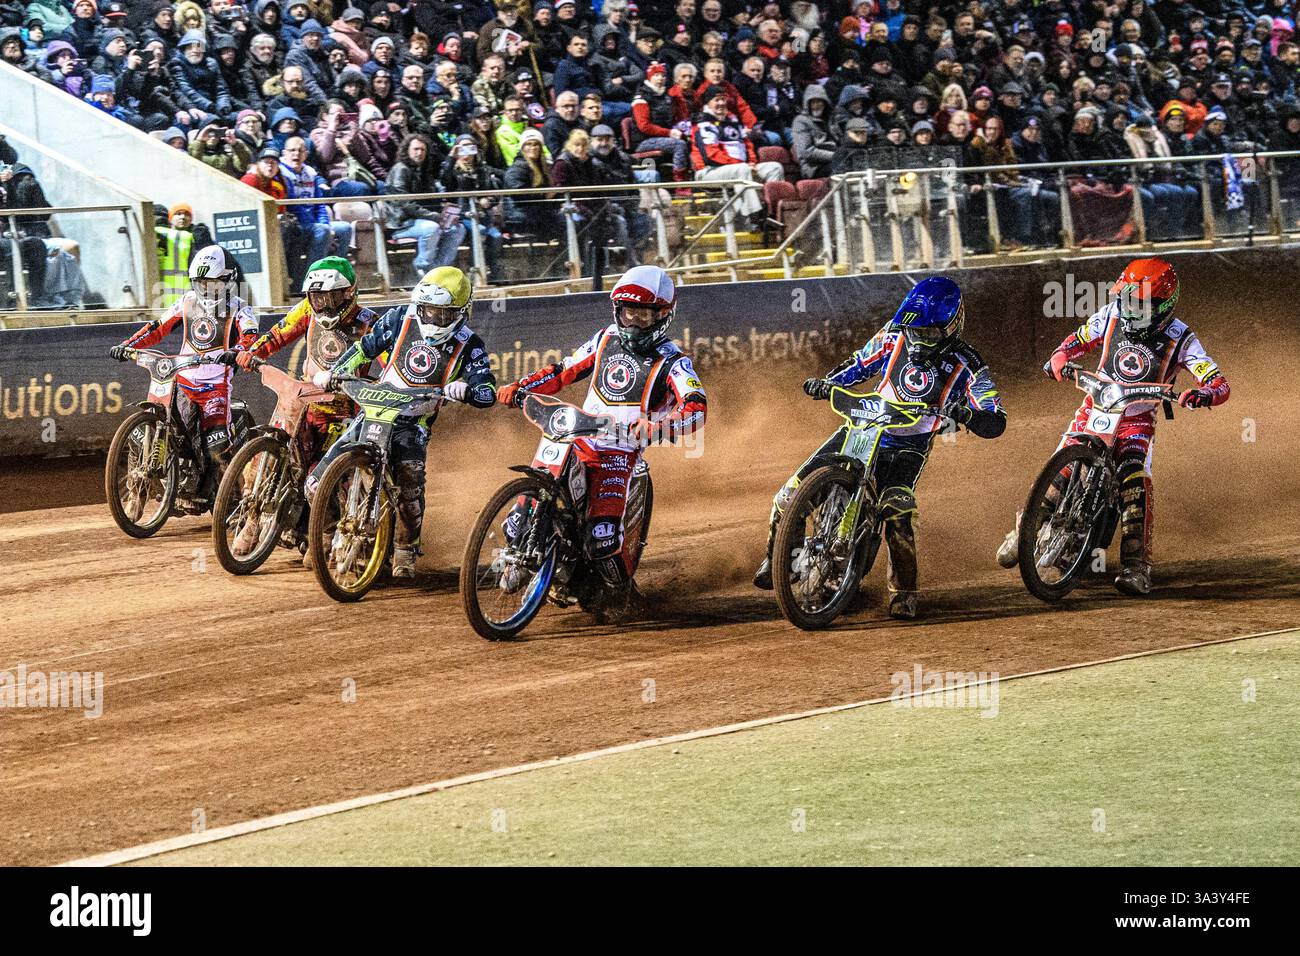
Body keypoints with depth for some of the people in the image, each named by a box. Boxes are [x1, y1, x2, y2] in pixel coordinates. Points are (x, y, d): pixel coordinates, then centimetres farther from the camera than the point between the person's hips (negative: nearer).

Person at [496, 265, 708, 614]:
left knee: (601, 536, -22)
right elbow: (564, 371, 19)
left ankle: (622, 586, 7)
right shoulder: (606, 339, 12)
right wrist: (519, 388, 3)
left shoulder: (671, 362, -6)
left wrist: (659, 427, -41)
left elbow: (696, 409, -21)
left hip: (620, 452, -5)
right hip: (575, 441, 5)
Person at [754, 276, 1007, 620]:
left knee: (896, 508, -32)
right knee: (795, 489, -7)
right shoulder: (896, 336, -5)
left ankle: (904, 592, -16)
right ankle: (775, 556, 20)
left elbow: (996, 423, -18)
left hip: (908, 446, -3)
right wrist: (827, 383, -6)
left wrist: (963, 413, -39)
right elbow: (860, 363, 12)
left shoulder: (967, 366, -14)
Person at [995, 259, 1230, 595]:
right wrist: (1060, 357, -13)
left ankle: (1136, 565, -22)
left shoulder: (1180, 338, -16)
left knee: (1136, 484, -25)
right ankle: (1024, 531, 13)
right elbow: (1079, 339, 10)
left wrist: (1204, 394, -45)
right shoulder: (1112, 315, -7)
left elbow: (1220, 384, -21)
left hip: (1137, 418, -2)